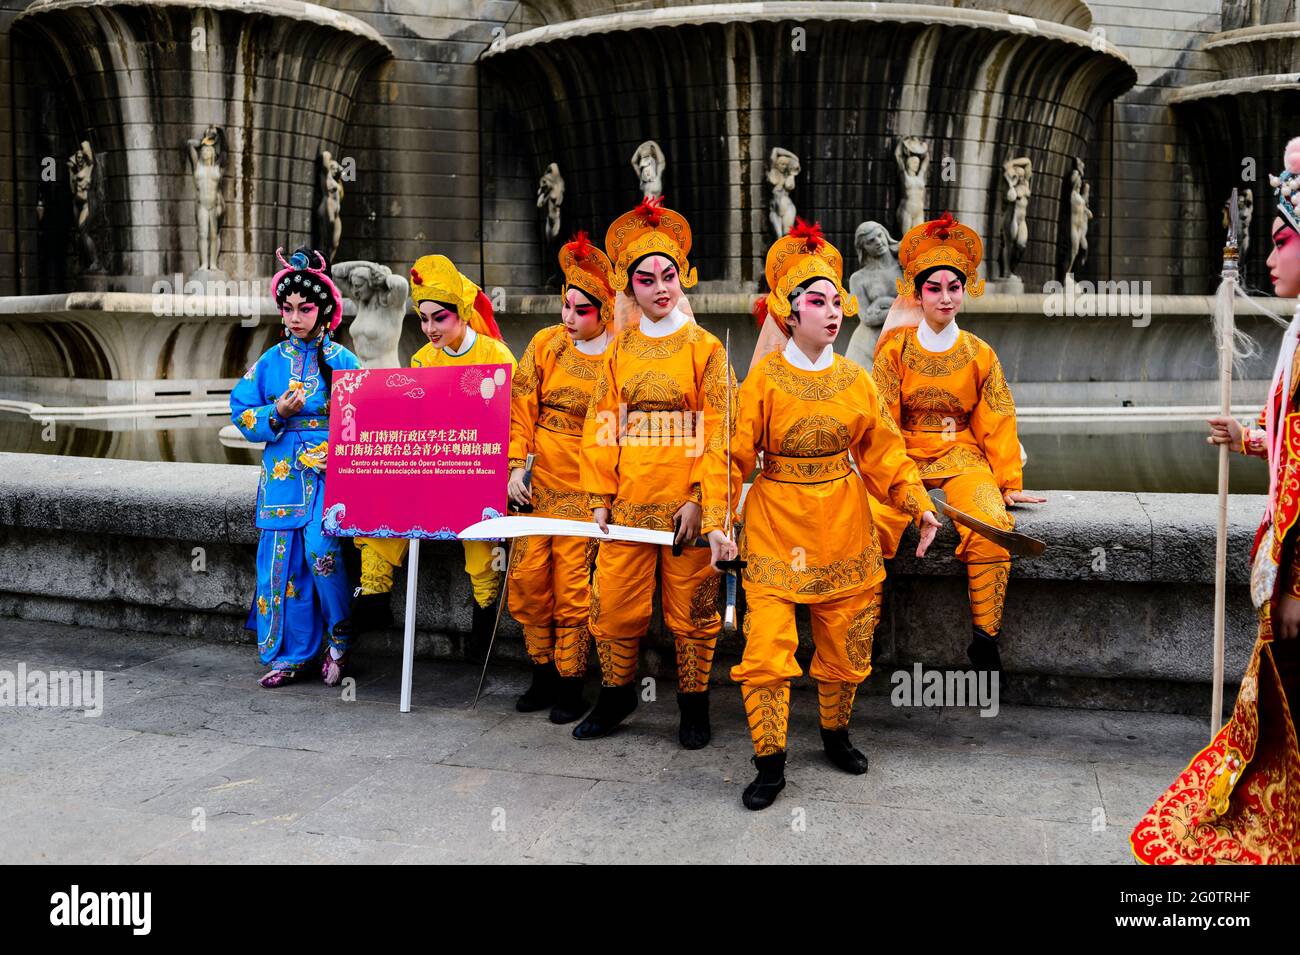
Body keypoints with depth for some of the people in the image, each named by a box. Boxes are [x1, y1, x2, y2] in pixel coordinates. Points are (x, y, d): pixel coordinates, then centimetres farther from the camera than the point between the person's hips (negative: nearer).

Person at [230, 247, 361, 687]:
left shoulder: (341, 360, 1)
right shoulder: (271, 361, 9)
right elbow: (243, 414, 8)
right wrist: (278, 413, -10)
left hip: (329, 471, -3)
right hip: (283, 473, 3)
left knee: (320, 548, -21)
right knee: (281, 558, 0)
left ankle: (339, 639, 0)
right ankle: (289, 655, 11)